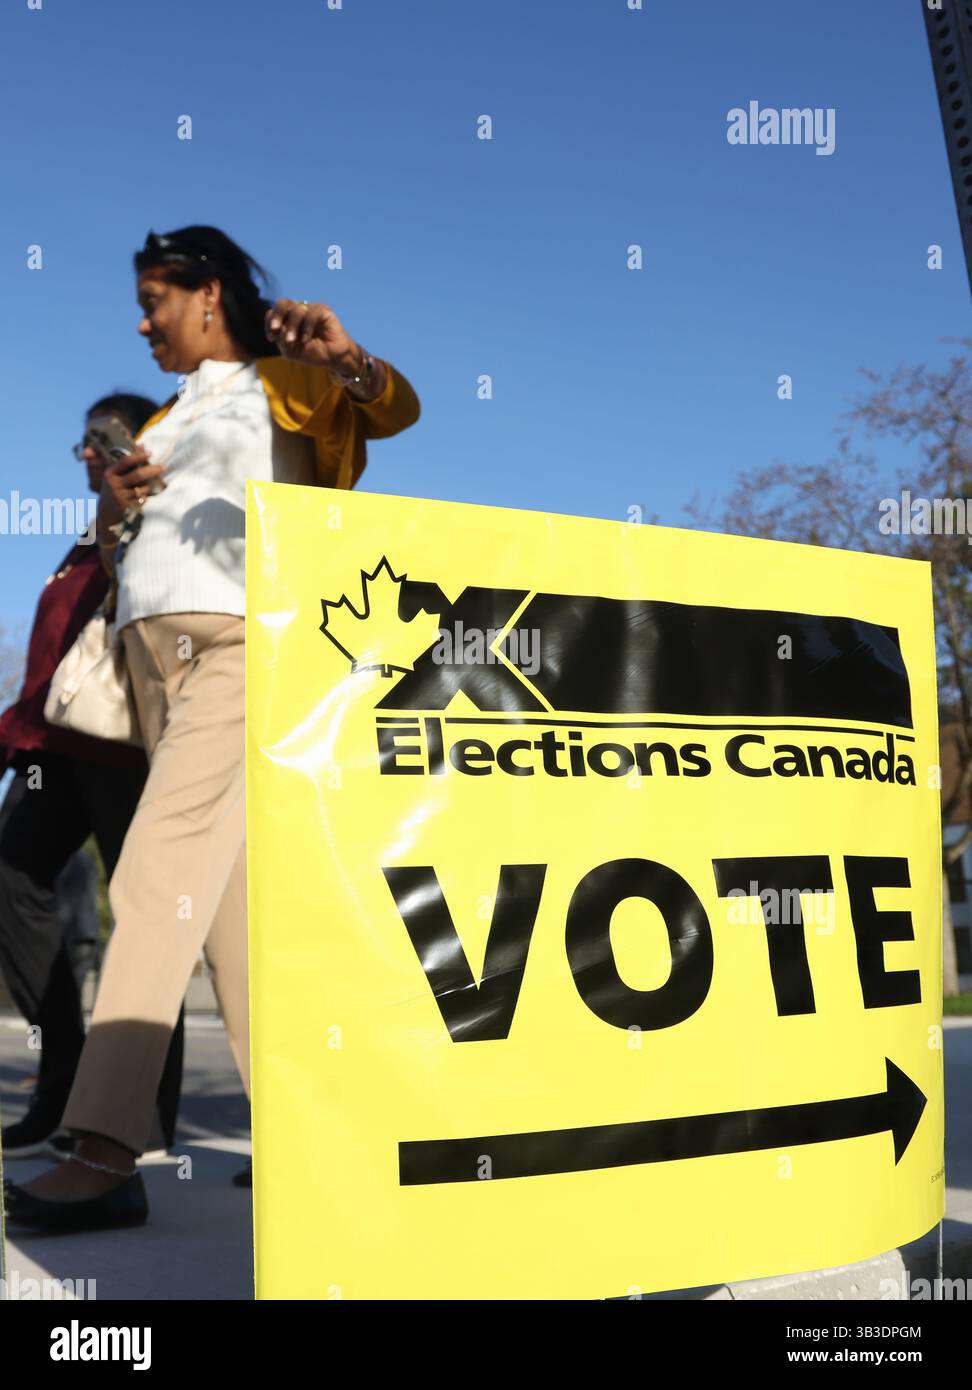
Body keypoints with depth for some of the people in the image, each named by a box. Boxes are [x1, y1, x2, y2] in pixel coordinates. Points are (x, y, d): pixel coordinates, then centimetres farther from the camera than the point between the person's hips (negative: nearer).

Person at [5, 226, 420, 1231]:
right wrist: (114, 506, 7)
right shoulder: (165, 421, 28)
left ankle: (106, 1150, -25)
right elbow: (117, 549, 29)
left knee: (162, 872, -20)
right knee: (225, 887, 3)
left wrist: (346, 358, -26)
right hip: (150, 646, 7)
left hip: (240, 639, -7)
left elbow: (397, 412, -6)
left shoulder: (281, 386, 11)